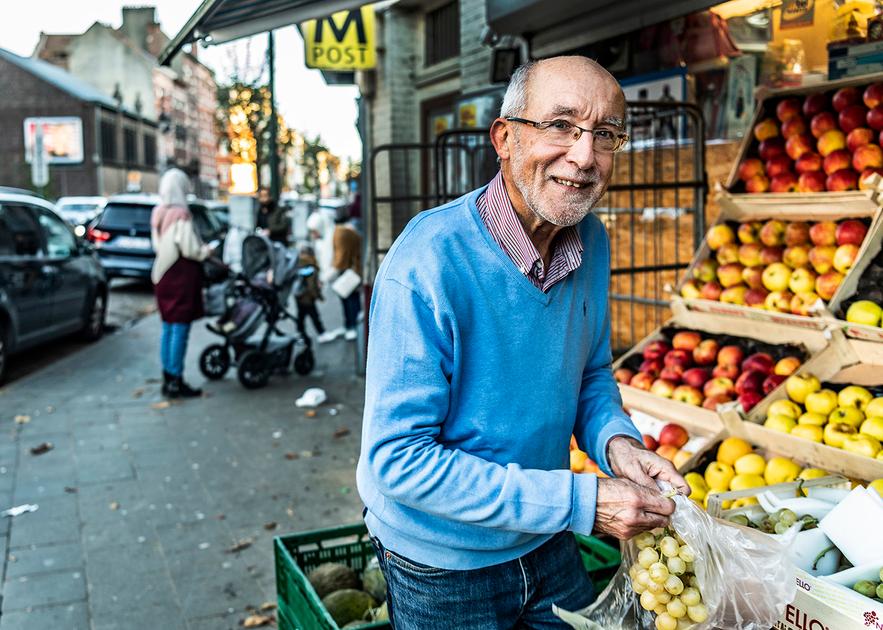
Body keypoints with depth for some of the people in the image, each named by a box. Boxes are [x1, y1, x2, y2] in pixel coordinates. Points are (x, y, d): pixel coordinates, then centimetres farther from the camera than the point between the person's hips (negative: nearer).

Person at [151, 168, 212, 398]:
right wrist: (206, 250, 2)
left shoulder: (158, 213, 6)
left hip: (162, 274, 8)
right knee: (180, 328, -3)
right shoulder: (181, 215, -18)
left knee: (168, 327, 14)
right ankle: (176, 382, 0)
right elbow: (190, 249, -19)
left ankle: (168, 378, 20)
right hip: (181, 276, -8)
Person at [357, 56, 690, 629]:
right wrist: (580, 503, -28)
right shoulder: (428, 261, -28)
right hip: (443, 564, -5)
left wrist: (615, 439, -14)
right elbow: (398, 456, -28)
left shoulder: (593, 242, -5)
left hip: (547, 542, 6)